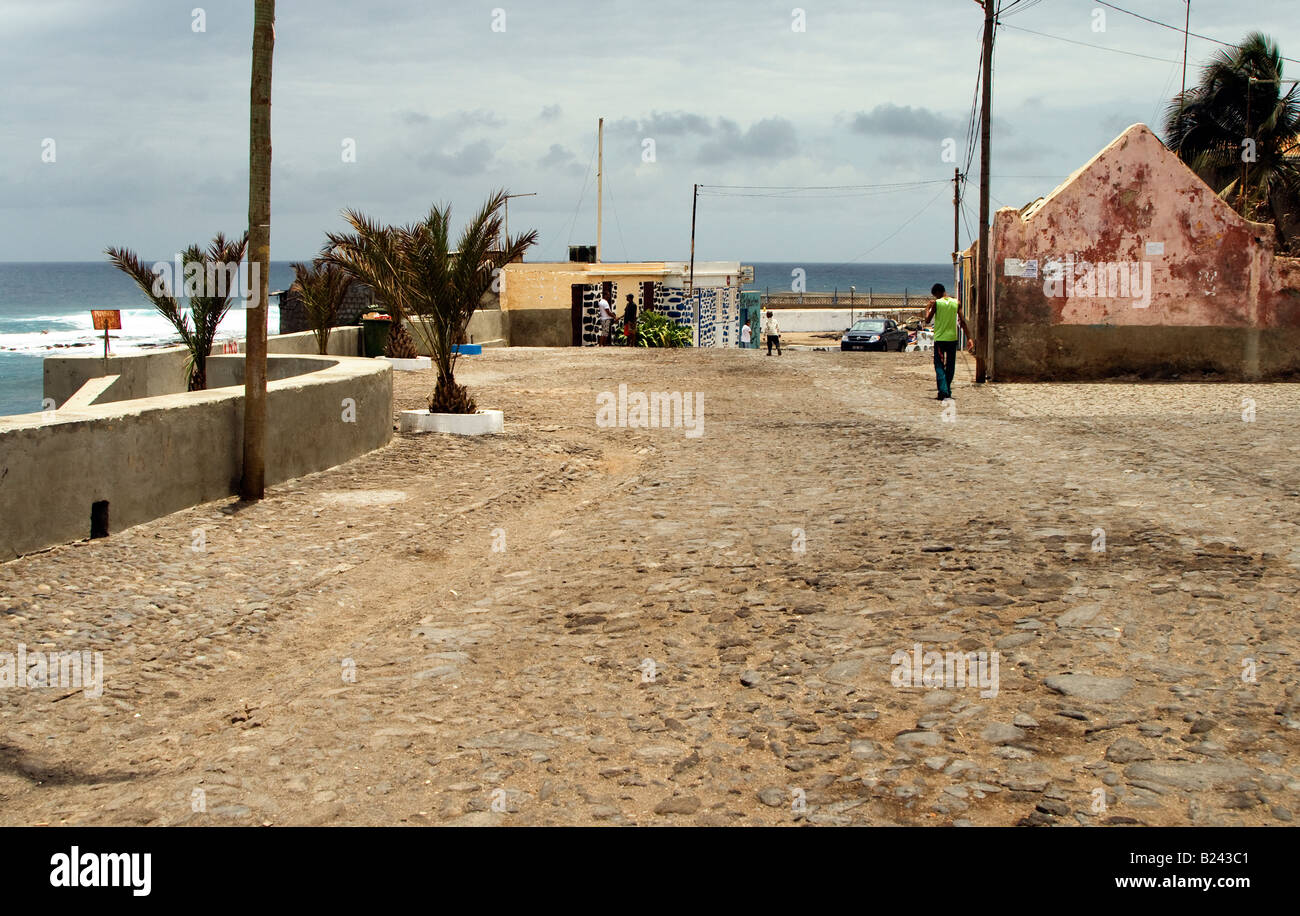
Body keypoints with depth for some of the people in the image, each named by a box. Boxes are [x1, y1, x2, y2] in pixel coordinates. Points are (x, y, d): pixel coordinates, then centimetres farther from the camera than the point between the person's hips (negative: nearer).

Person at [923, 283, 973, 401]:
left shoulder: (936, 303, -6)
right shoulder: (956, 303, 1)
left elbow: (927, 320, -1)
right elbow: (962, 322, 0)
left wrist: (927, 309, 16)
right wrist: (969, 337, 2)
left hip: (939, 339, -3)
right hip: (952, 338, 3)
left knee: (939, 366, -1)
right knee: (950, 366, 14)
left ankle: (943, 391, -17)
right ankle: (947, 390, 21)